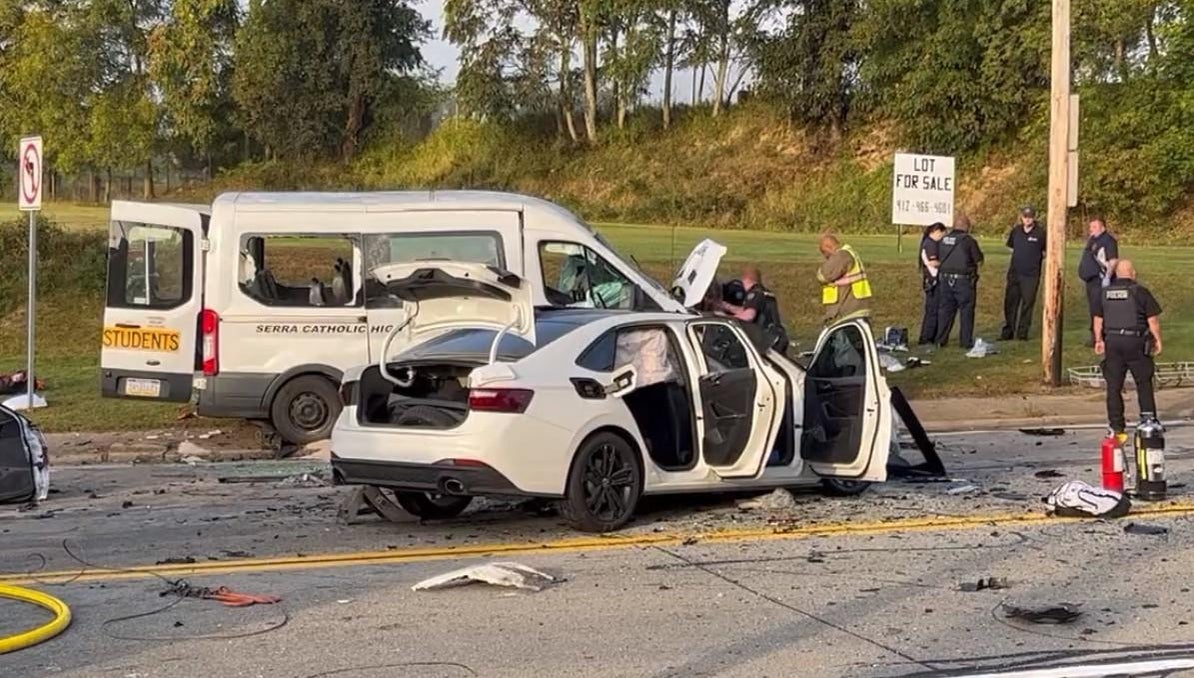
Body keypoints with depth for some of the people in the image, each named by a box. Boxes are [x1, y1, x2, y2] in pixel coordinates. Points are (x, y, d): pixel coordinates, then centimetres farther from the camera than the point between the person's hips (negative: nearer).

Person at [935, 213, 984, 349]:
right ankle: (966, 342, 6)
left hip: (945, 278, 5)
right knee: (966, 311, 4)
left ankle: (941, 340, 13)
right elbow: (979, 260, -6)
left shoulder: (944, 240, 5)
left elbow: (938, 258, 9)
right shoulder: (968, 240, -11)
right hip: (963, 280, -5)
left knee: (945, 309, 11)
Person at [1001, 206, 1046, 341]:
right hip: (1014, 272, 4)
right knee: (1010, 302, 6)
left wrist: (1037, 258, -1)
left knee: (1028, 303, 1)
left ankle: (1023, 332, 9)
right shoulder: (1016, 231, 5)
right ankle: (1008, 331, 14)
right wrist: (1021, 256, 11)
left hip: (1031, 275, -3)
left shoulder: (1040, 233, -6)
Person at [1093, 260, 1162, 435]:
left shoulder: (1103, 293, 4)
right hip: (1136, 342, -3)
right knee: (1144, 382, 10)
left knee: (1113, 386, 6)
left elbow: (1098, 320, 8)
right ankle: (1148, 419, 7)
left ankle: (1116, 425, 6)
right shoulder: (1140, 292, -6)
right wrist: (1158, 340, 6)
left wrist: (1099, 340, 17)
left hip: (1112, 341, 3)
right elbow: (1152, 320, -5)